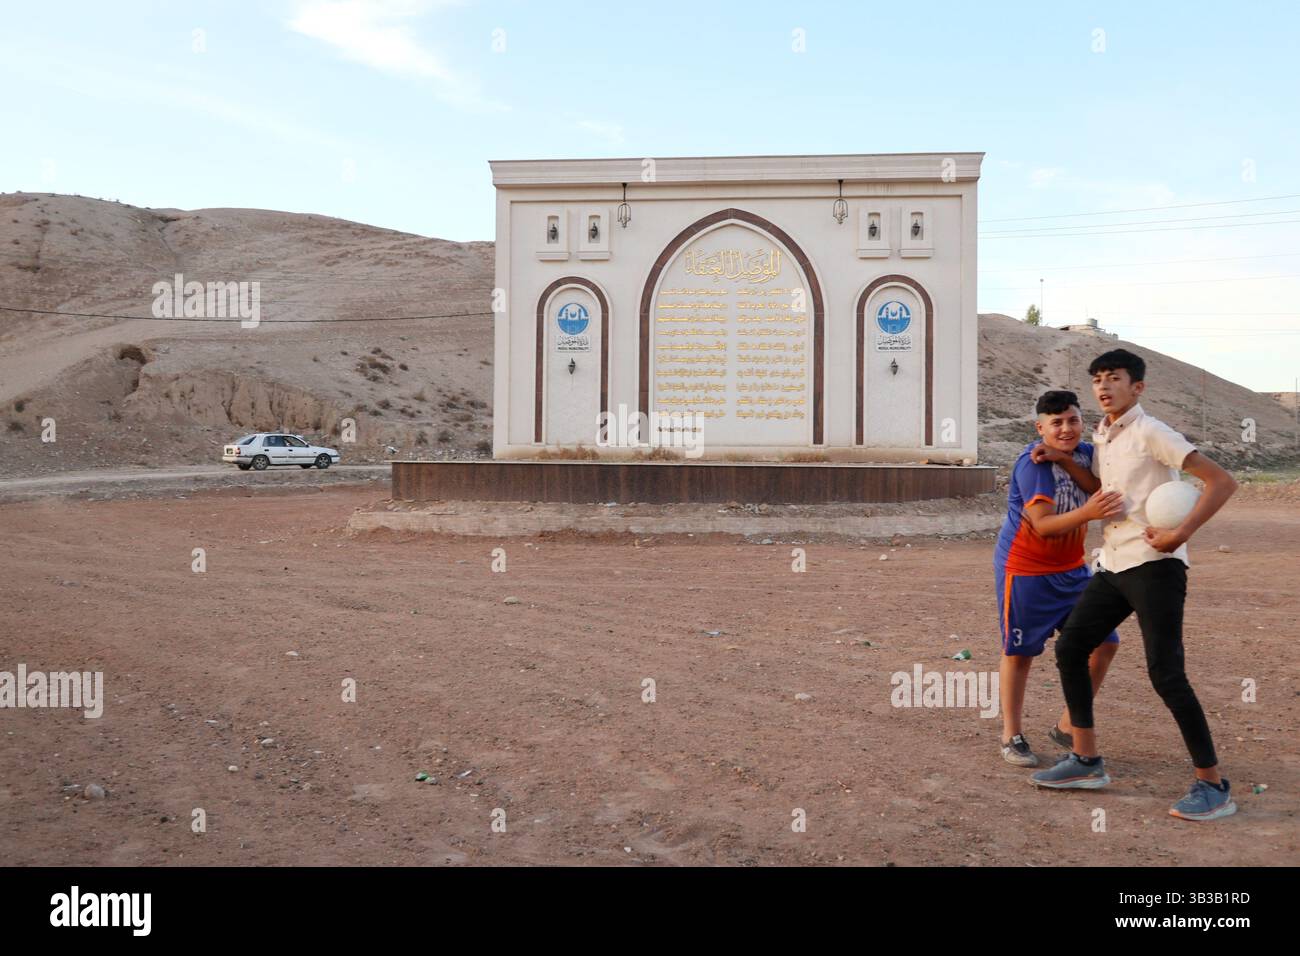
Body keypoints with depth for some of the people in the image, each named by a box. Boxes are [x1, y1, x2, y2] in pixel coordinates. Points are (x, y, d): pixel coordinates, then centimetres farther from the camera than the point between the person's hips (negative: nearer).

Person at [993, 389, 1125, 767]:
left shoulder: (1084, 453, 1)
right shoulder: (1032, 463, -21)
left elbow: (1103, 491, -17)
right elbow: (1043, 525, -28)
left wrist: (1066, 461, -27)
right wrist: (1087, 513, -44)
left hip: (1071, 569, 7)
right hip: (1025, 569, -7)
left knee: (1104, 643, 4)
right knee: (1019, 652, 3)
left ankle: (1067, 727, 20)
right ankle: (1012, 736, 20)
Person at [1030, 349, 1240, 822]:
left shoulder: (1150, 433, -10)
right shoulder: (1100, 437, 13)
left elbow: (1222, 481, -14)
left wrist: (1181, 533, -21)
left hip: (1154, 566, -8)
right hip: (1112, 566, 8)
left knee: (1165, 672, -10)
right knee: (1070, 646, 6)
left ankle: (1213, 784, 4)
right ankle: (1086, 761, 16)